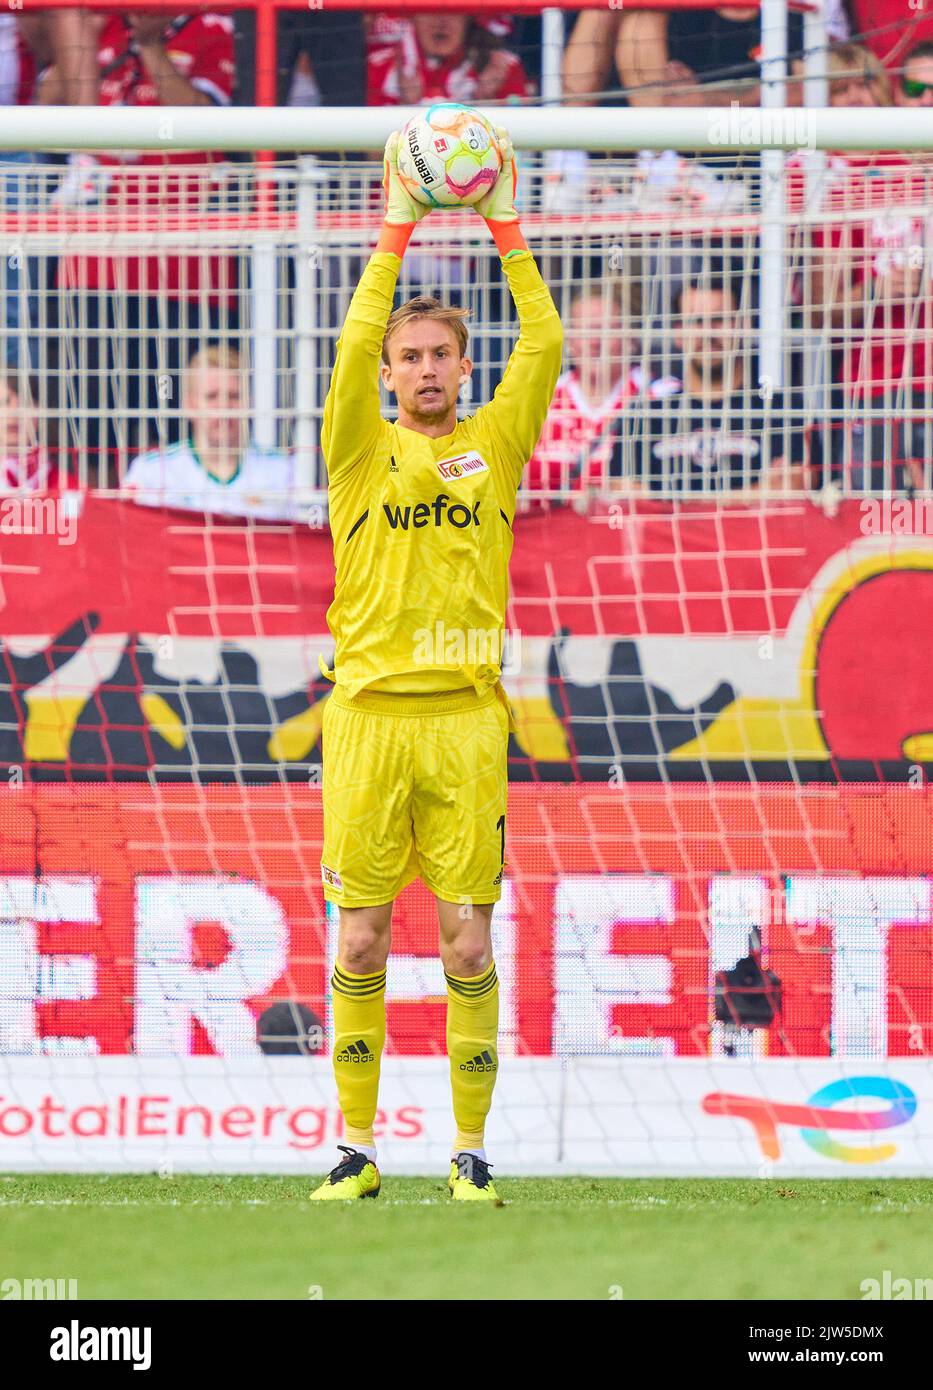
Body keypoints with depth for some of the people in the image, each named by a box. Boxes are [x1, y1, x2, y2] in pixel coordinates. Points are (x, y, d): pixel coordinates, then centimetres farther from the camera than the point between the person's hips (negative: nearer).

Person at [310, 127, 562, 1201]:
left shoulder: (494, 445, 10)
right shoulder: (362, 449, 7)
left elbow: (544, 347, 0)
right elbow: (354, 346, -7)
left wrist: (504, 228, -4)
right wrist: (397, 229, -10)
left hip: (466, 717, 0)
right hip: (369, 712, 0)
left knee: (469, 943, -1)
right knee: (360, 942, 1)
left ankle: (470, 1151, 5)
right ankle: (357, 1148, 7)